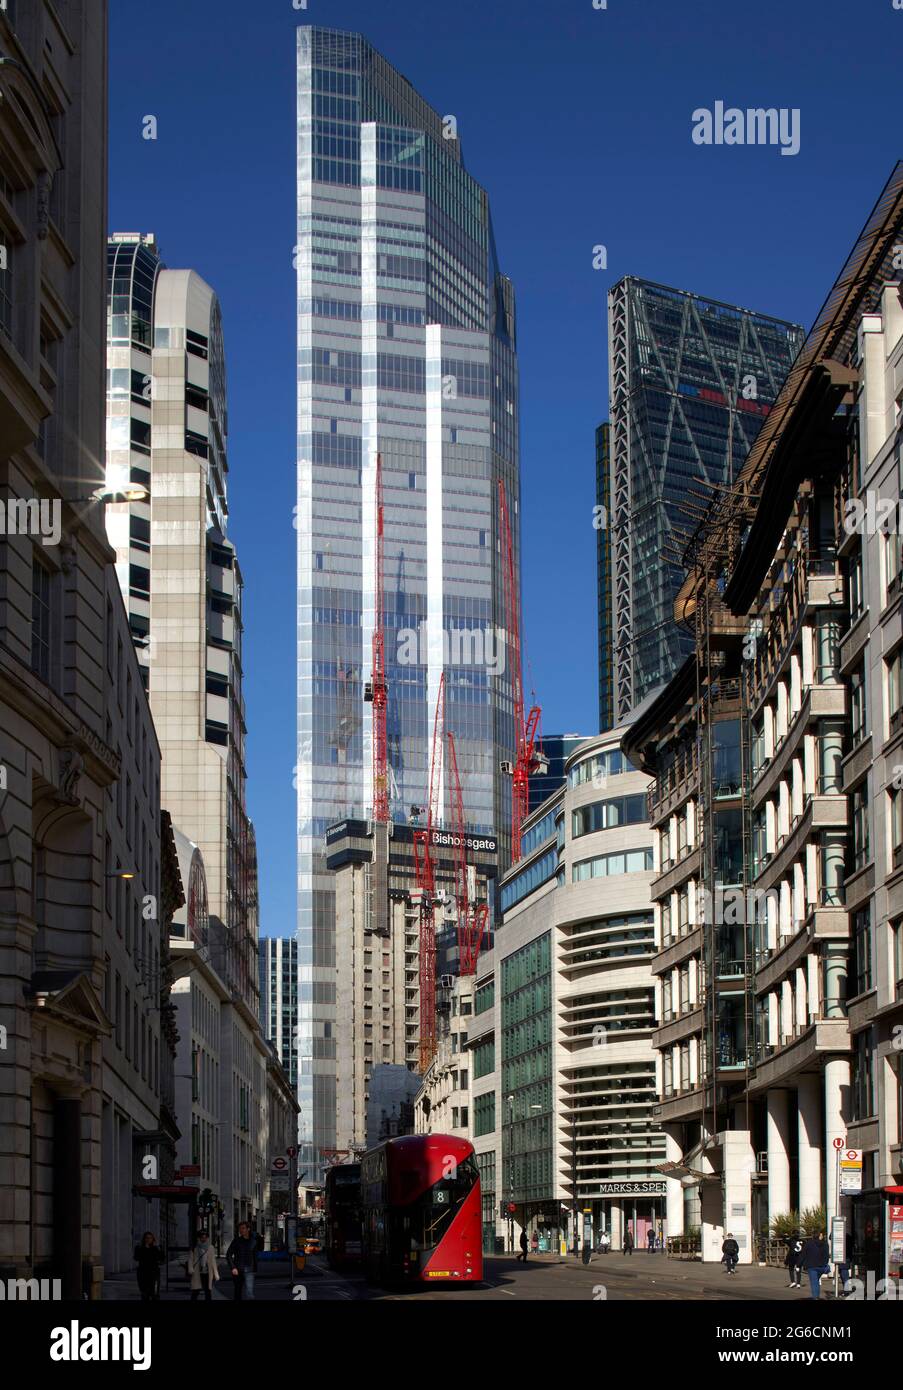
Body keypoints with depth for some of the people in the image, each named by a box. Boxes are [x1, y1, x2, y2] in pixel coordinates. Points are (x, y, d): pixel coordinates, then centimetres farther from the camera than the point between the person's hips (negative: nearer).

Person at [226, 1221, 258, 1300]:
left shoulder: (253, 1241, 5)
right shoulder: (236, 1241, -2)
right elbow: (228, 1255, -4)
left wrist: (255, 1269, 12)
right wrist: (233, 1268, -15)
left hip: (249, 1270, 0)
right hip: (238, 1270, 0)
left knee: (250, 1291, -14)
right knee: (238, 1292, 8)